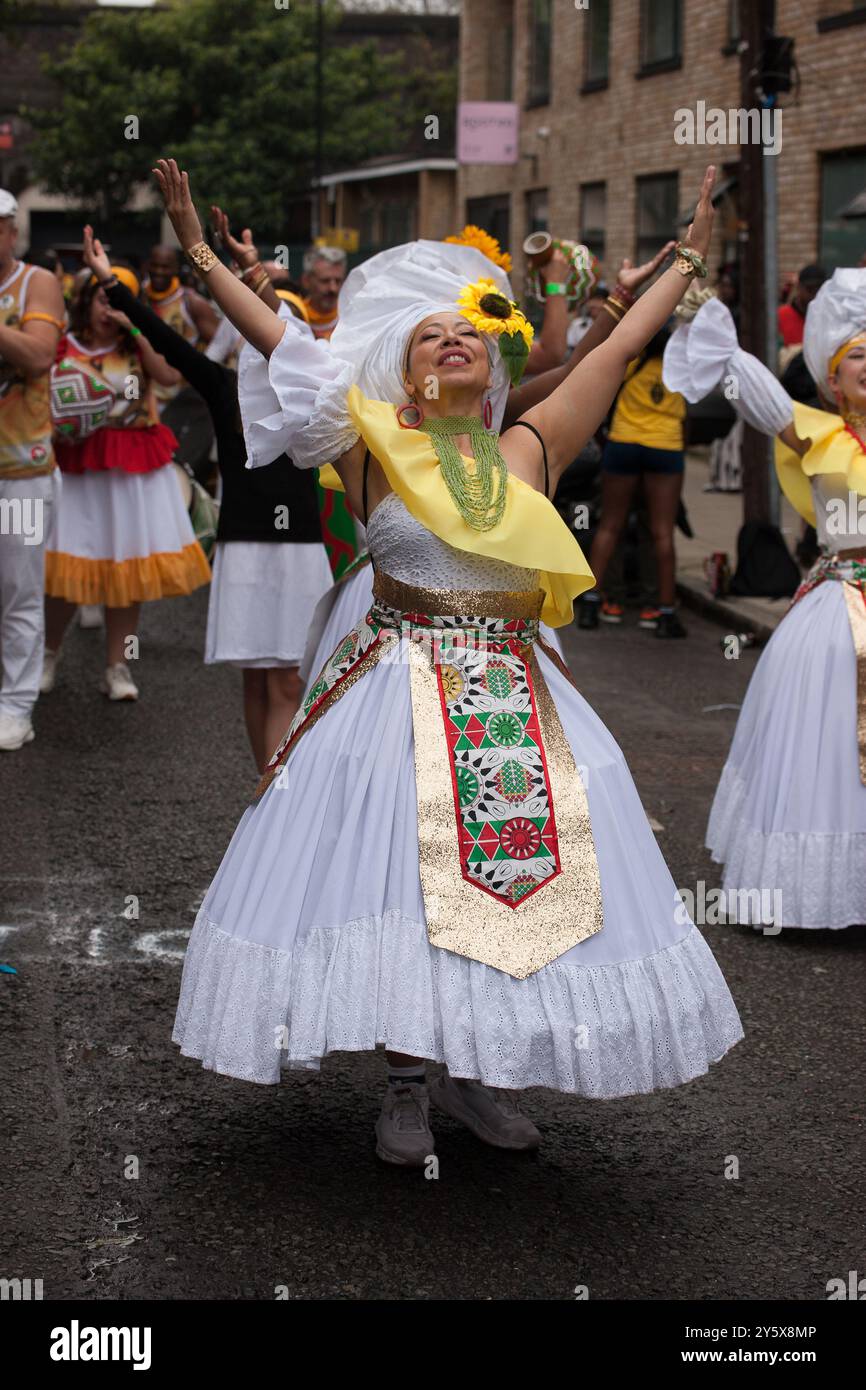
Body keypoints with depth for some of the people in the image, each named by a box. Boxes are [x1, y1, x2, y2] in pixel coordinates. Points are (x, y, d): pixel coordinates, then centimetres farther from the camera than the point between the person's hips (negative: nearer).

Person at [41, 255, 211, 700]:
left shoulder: (137, 346, 4)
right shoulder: (63, 348, 1)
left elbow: (169, 375, -15)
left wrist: (136, 331, -15)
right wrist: (60, 423, -13)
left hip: (134, 469, 1)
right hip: (78, 467, -1)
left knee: (129, 565, 3)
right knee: (65, 563, -3)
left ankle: (117, 667, 14)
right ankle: (48, 655, 18)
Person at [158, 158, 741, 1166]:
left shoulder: (529, 452, 5)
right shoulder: (375, 446, -2)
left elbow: (617, 350, 11)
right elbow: (280, 344, -6)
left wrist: (688, 259, 17)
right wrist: (199, 255, -9)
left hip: (515, 697, 3)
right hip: (399, 691, -3)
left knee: (514, 869, 5)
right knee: (398, 874, 0)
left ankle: (479, 1075, 23)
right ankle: (405, 1083, 17)